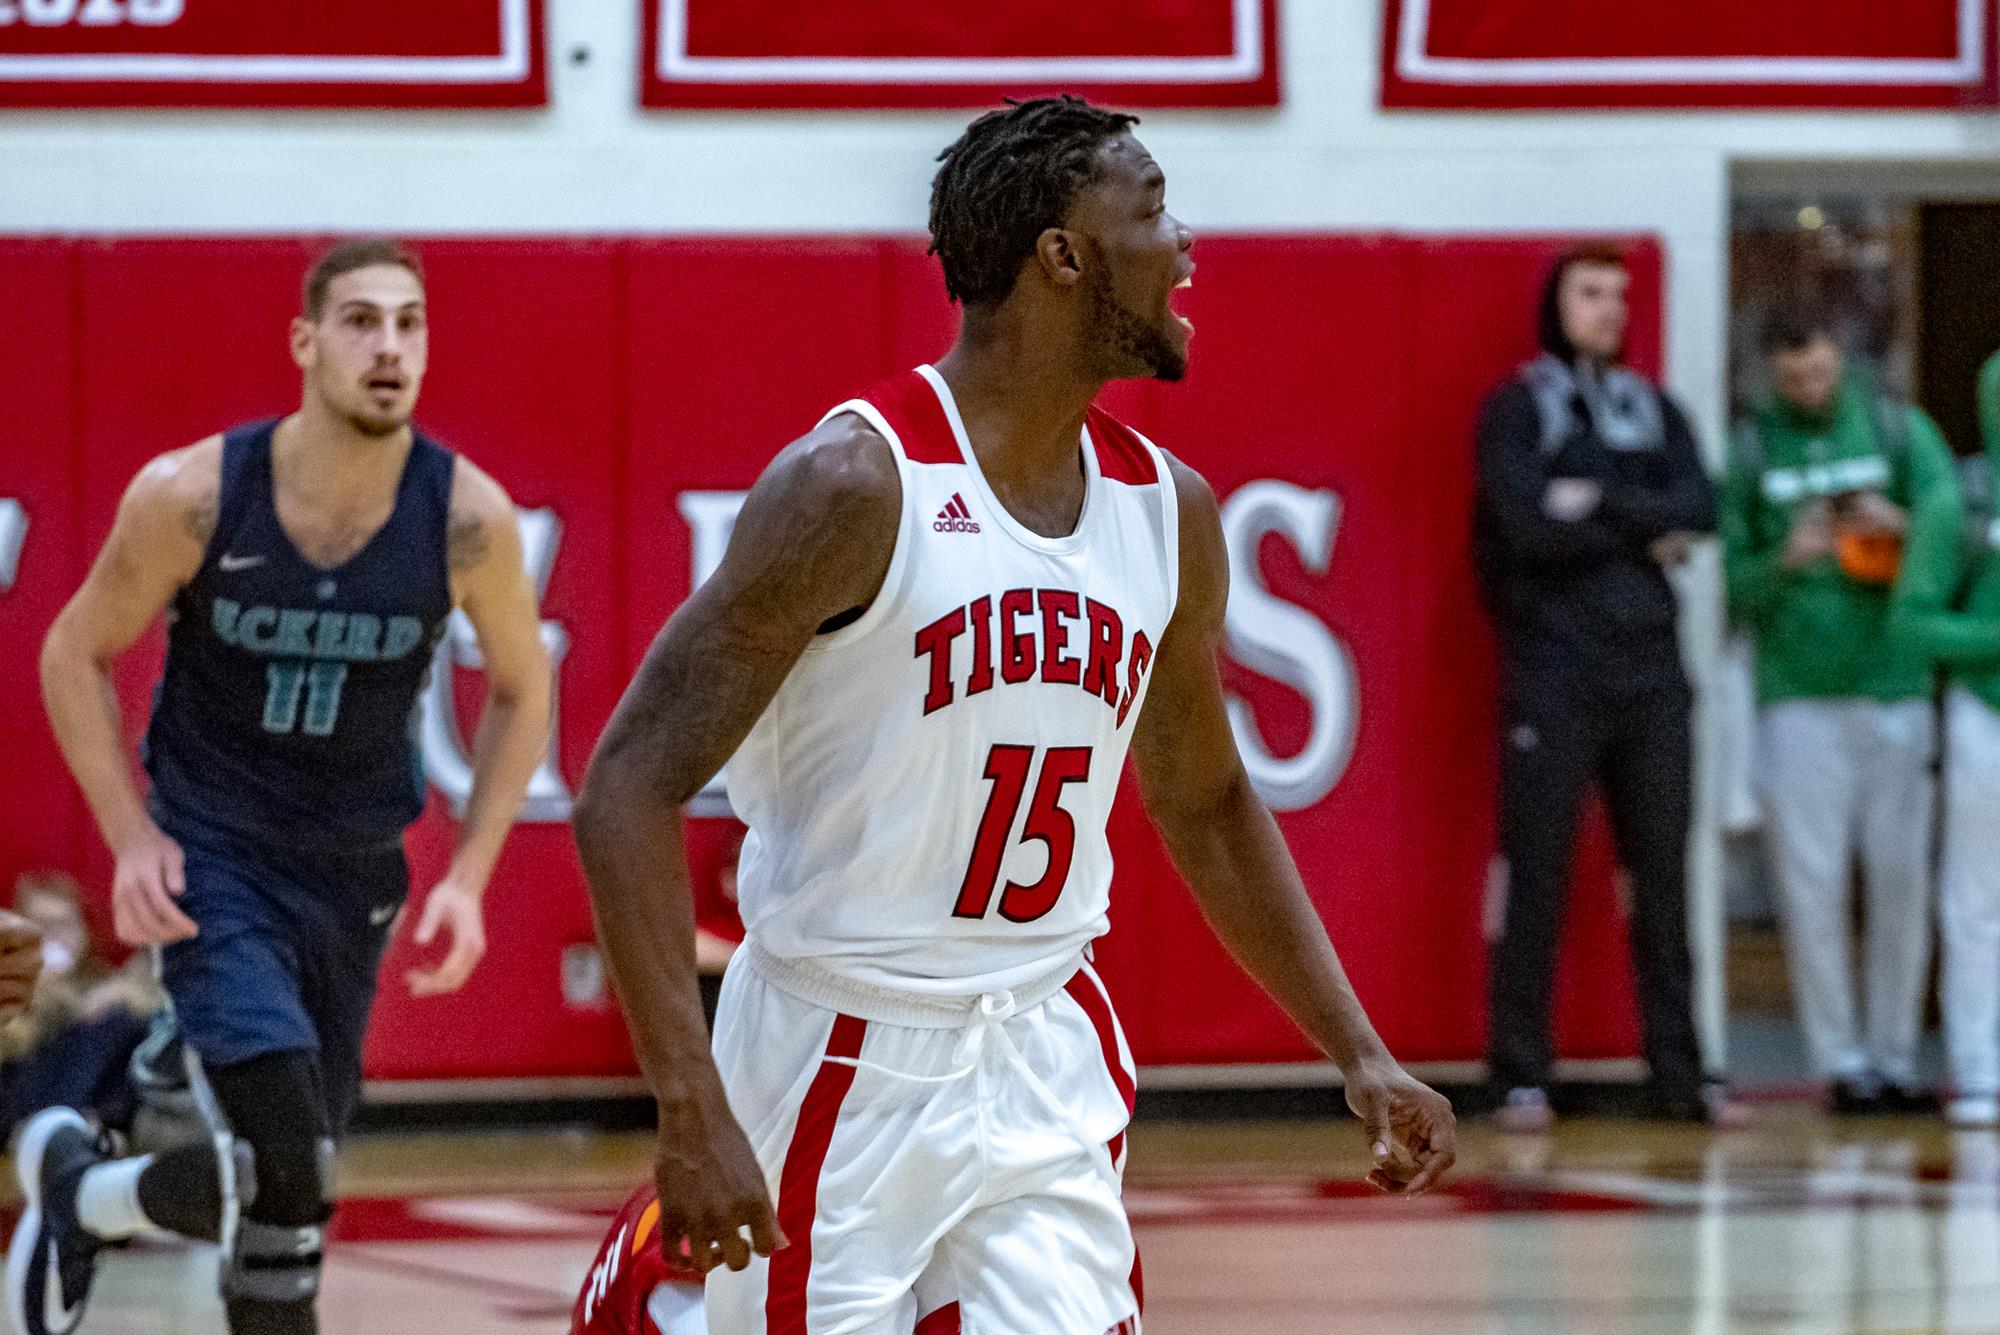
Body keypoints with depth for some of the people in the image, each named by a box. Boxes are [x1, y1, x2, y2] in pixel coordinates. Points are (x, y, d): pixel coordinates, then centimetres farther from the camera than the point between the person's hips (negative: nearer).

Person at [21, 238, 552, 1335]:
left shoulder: (468, 518, -13)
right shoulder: (192, 495, -17)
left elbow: (520, 689, 5)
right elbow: (75, 653, -2)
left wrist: (469, 875, -3)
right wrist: (130, 837, -11)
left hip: (353, 873, 3)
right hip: (211, 862, -3)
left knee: (291, 1188, 12)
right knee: (289, 1171, -20)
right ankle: (72, 1181, 8)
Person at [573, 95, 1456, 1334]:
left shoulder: (1167, 509, 4)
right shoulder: (858, 484, -16)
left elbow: (1206, 800, 20)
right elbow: (630, 788, -18)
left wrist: (1360, 1052, 13)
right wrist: (694, 1110, -27)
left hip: (1047, 1069, 6)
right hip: (842, 1067, -5)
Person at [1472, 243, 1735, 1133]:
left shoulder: (1653, 410, 16)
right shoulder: (1515, 410, 2)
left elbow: (1699, 509, 0)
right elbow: (1527, 526, -13)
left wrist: (1599, 506, -11)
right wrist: (1643, 532, -6)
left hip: (1650, 667, 4)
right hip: (1553, 669, -4)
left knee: (1662, 873, 5)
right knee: (1537, 869, -4)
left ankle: (1680, 1075, 8)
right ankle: (1522, 1079, 0)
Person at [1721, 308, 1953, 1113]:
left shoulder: (1896, 429, 8)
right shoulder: (1751, 450, 7)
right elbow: (1733, 576, 6)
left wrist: (1901, 523, -21)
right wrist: (1784, 562, -14)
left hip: (1894, 681, 0)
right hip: (1797, 691, 0)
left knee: (1901, 875, 0)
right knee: (1811, 881, -4)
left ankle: (1895, 1054, 9)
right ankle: (1840, 1060, 2)